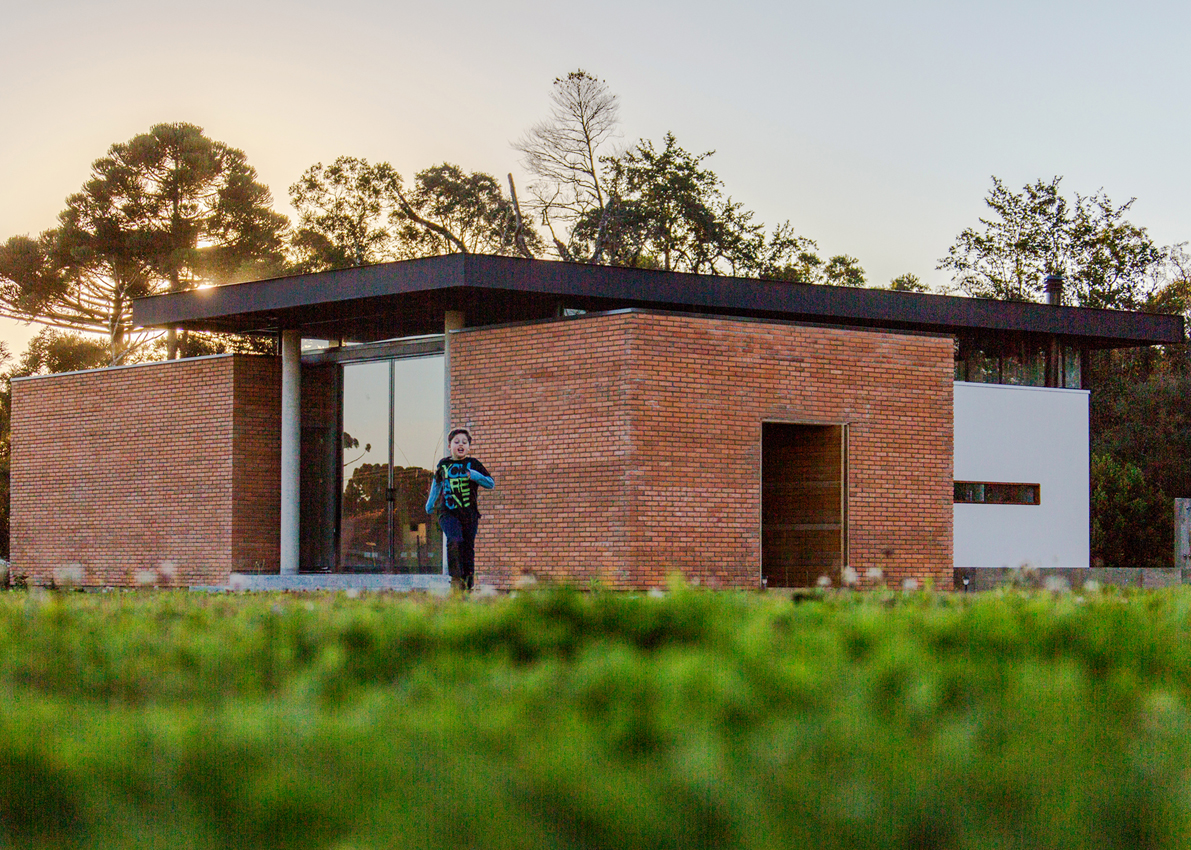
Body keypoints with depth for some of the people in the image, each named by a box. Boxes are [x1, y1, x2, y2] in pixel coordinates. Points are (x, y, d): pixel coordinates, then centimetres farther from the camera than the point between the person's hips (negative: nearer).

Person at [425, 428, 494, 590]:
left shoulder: (473, 464, 4)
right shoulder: (443, 464, 9)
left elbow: (491, 484, 2)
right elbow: (437, 483, 28)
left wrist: (476, 476, -15)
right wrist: (430, 502, 28)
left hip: (469, 513, 1)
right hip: (448, 512, -1)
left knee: (468, 546, 5)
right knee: (454, 540, -24)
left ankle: (468, 579, 18)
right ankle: (456, 577, -25)